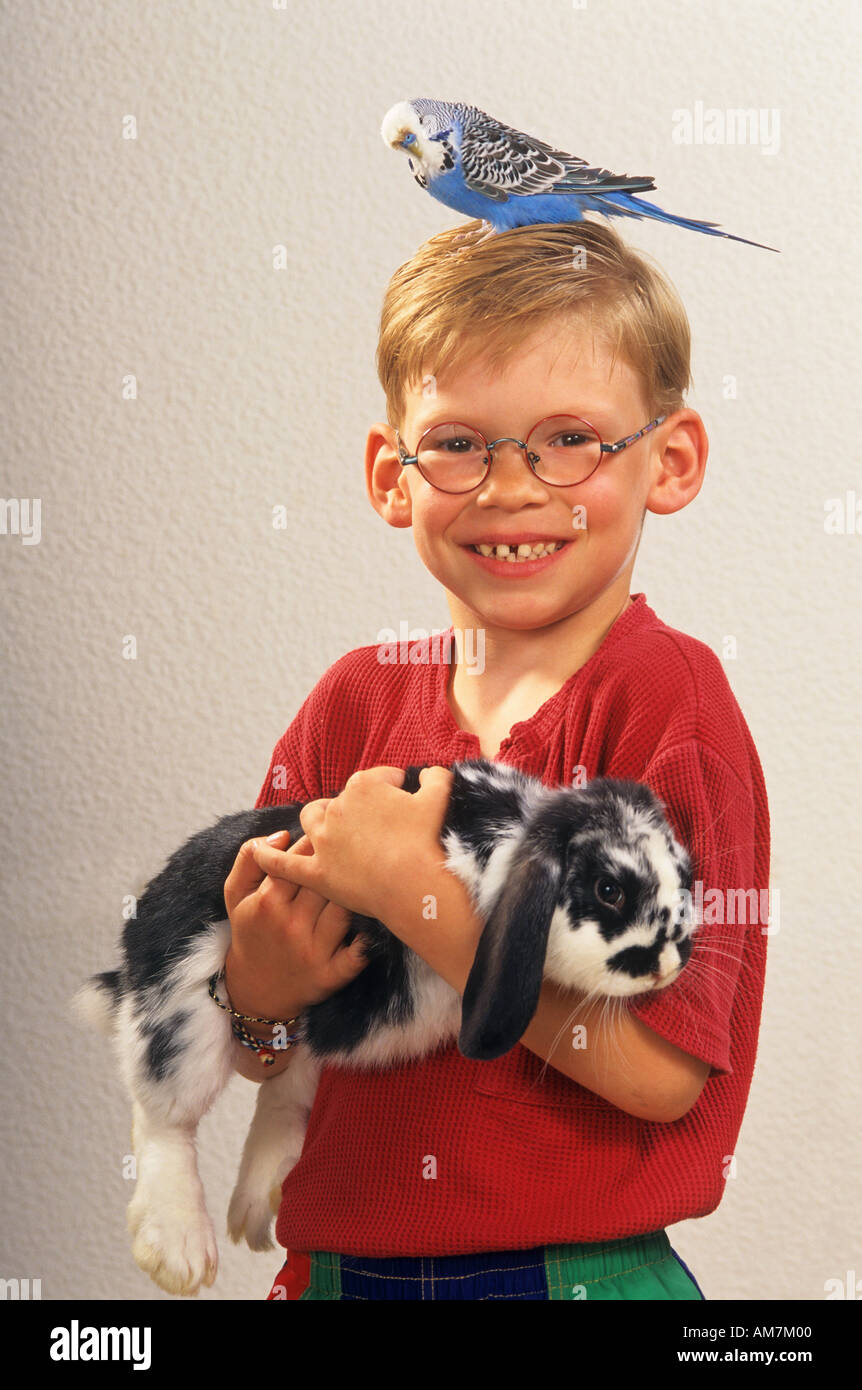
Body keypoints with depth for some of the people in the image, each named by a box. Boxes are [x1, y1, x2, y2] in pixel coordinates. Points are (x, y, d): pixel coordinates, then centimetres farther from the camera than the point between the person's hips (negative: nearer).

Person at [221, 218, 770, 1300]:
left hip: (581, 1270, -4)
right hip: (342, 1263, 4)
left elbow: (662, 1071, -21)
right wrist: (258, 988, -17)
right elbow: (256, 1059, 4)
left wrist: (414, 890, -23)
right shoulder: (357, 699, -2)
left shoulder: (666, 695, -13)